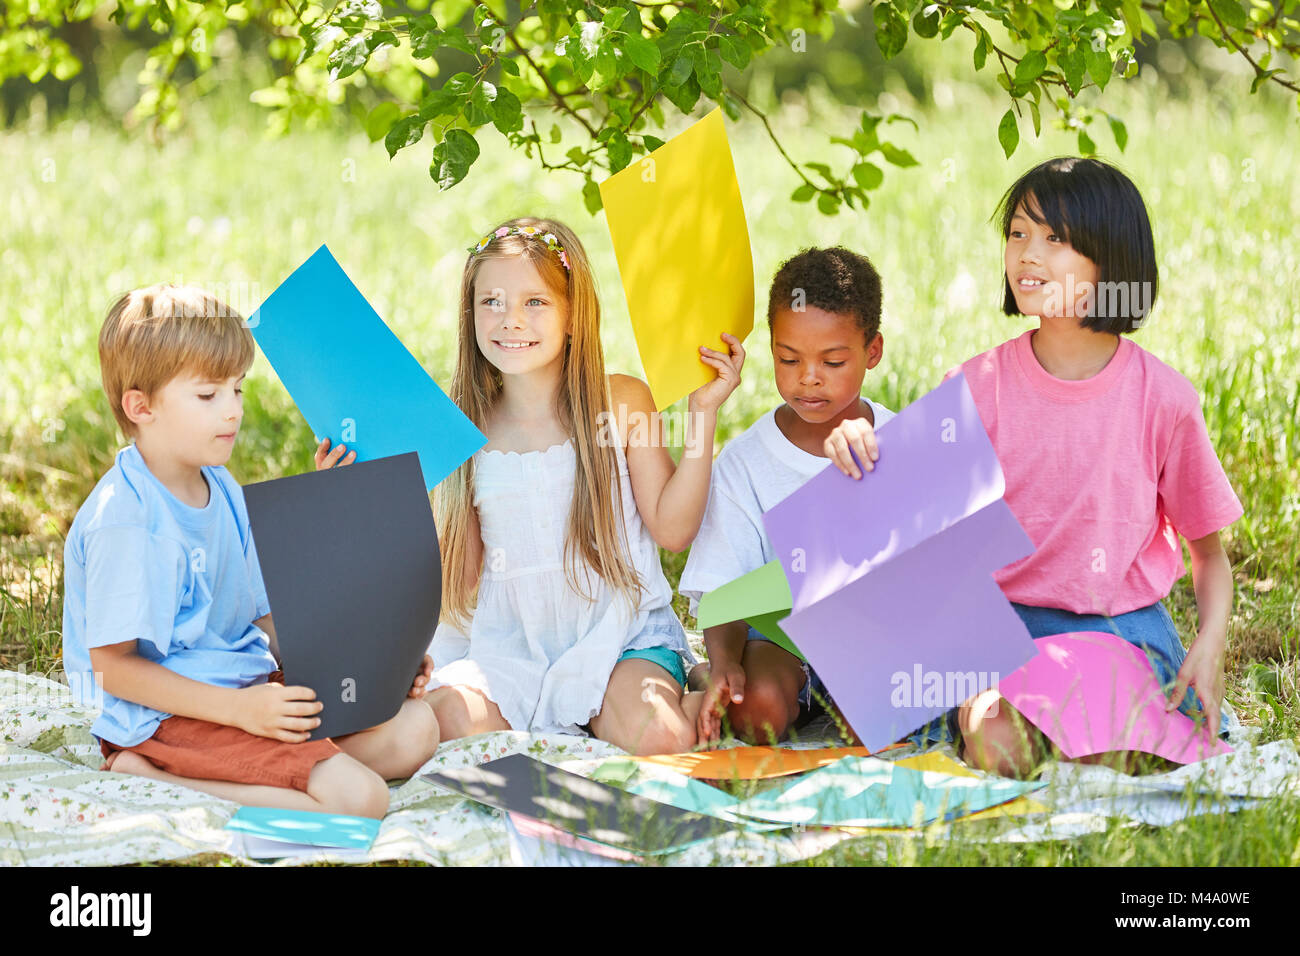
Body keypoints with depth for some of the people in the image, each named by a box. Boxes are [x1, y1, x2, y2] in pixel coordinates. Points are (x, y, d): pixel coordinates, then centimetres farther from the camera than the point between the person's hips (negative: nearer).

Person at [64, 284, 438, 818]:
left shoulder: (223, 491, 12)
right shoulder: (125, 519, -18)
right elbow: (113, 665, -19)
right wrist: (239, 709, -26)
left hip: (251, 686, 10)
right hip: (169, 711, -10)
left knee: (414, 731, 0)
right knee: (358, 798, -23)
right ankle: (146, 778, -13)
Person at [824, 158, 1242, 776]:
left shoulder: (1162, 396, -2)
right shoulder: (977, 386, 0)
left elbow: (1209, 551, 7)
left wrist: (1210, 646, -11)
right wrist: (859, 449, -23)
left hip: (1128, 628, 1)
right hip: (1007, 624, 0)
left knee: (1122, 753, -29)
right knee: (996, 744, -31)